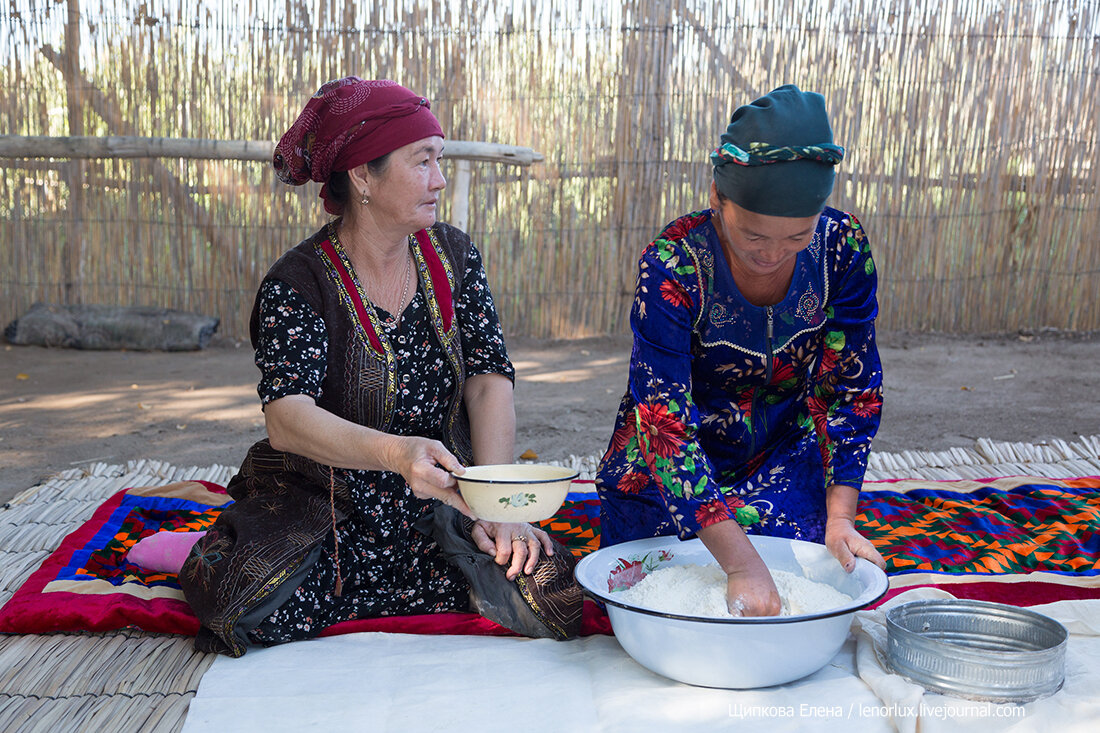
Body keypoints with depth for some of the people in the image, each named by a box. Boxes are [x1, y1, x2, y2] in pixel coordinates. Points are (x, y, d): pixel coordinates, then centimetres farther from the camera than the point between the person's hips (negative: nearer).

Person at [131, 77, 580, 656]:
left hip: (437, 515, 4)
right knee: (257, 608, -31)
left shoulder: (452, 255, 2)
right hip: (322, 511, -4)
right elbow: (286, 418, -28)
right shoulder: (298, 284, -13)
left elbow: (489, 380, -5)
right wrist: (394, 453, -47)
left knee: (545, 587, -20)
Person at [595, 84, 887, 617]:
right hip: (667, 475, -2)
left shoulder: (842, 249, -18)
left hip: (787, 459, 3)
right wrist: (741, 564, -40)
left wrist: (840, 515, -20)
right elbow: (664, 419, -34)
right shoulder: (672, 264, -29)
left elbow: (852, 388, -9)